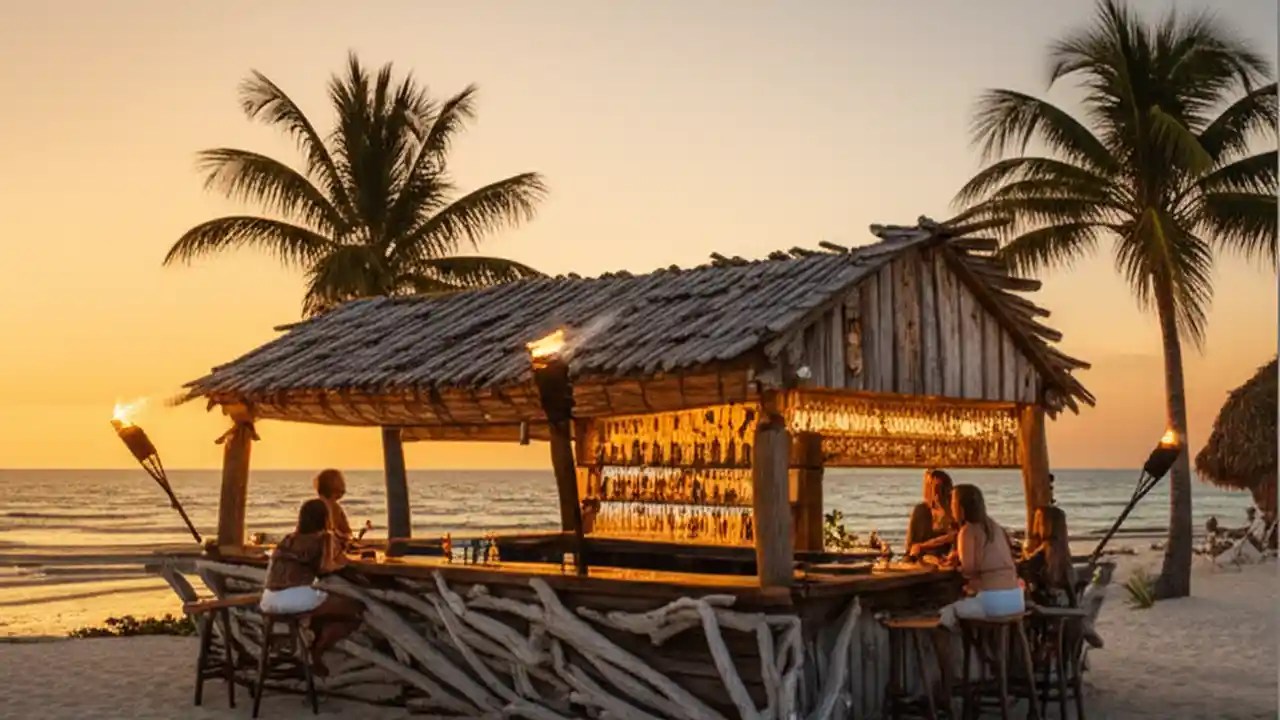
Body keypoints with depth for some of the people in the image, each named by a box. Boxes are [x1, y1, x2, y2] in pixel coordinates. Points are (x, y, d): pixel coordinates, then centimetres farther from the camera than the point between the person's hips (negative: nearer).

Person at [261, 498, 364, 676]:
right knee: (356, 610, 8)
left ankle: (315, 646, 26)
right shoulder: (323, 537, 4)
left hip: (269, 599, 8)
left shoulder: (289, 538, 21)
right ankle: (317, 653, 6)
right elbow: (323, 569, -4)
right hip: (297, 597, -8)